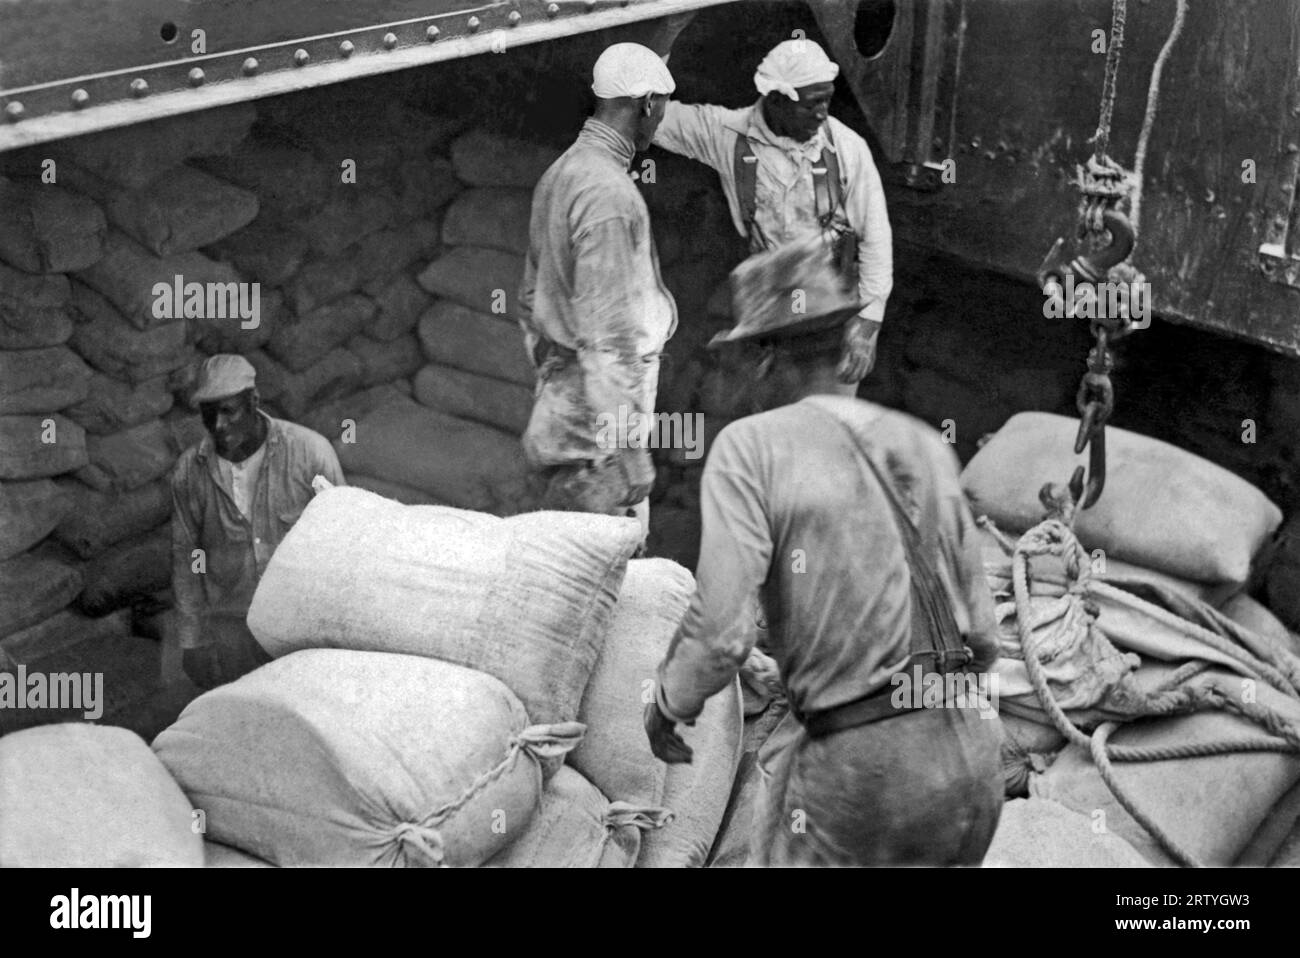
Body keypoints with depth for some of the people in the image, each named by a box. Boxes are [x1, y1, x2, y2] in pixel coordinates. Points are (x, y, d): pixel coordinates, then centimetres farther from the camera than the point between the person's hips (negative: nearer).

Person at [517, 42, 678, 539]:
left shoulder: (558, 173, 12)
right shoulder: (608, 192, -19)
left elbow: (531, 302, 20)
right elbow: (609, 335, -22)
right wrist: (630, 450, -20)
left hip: (557, 404, 10)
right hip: (592, 432, -10)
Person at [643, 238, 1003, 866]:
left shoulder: (748, 448, -6)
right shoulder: (925, 450, 11)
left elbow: (720, 634, -15)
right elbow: (978, 638, 12)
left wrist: (669, 699, 7)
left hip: (862, 773, -6)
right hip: (969, 756, 6)